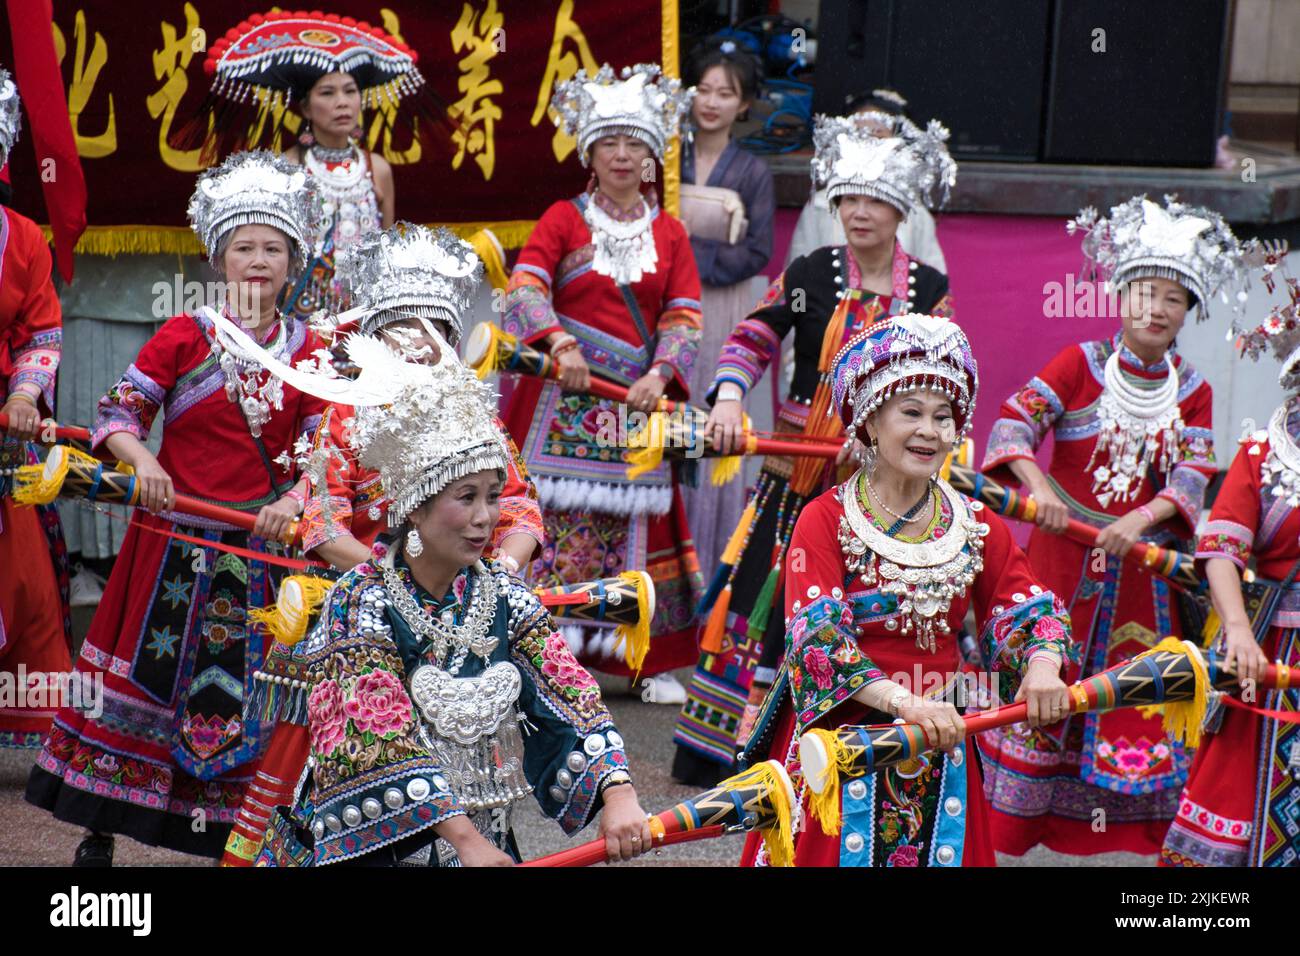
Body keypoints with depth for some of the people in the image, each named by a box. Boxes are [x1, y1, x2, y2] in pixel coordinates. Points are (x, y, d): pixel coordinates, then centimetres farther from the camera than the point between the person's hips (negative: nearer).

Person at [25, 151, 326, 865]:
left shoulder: (308, 353, 2)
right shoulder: (183, 337, -4)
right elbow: (116, 411, -3)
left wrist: (295, 499, -18)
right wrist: (142, 459, -22)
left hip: (262, 545, 1)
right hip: (175, 535, -1)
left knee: (244, 688, 8)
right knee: (147, 670, 6)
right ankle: (101, 829, 17)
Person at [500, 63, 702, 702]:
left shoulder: (669, 234, 12)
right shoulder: (563, 219, 5)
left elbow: (684, 317, 5)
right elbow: (526, 284, -8)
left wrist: (661, 374, -13)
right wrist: (558, 343, -24)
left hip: (640, 400, 2)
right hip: (563, 397, -2)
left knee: (640, 523, 3)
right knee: (556, 517, -6)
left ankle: (653, 660, 10)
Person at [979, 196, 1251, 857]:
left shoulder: (1191, 391, 5)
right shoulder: (1082, 363, -3)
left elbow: (1194, 474, -5)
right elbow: (1016, 418, -12)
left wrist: (1141, 519, -22)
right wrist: (1037, 485, -29)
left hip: (1143, 567, 2)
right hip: (1064, 554, -2)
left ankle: (1145, 823, 18)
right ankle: (1011, 823, 12)